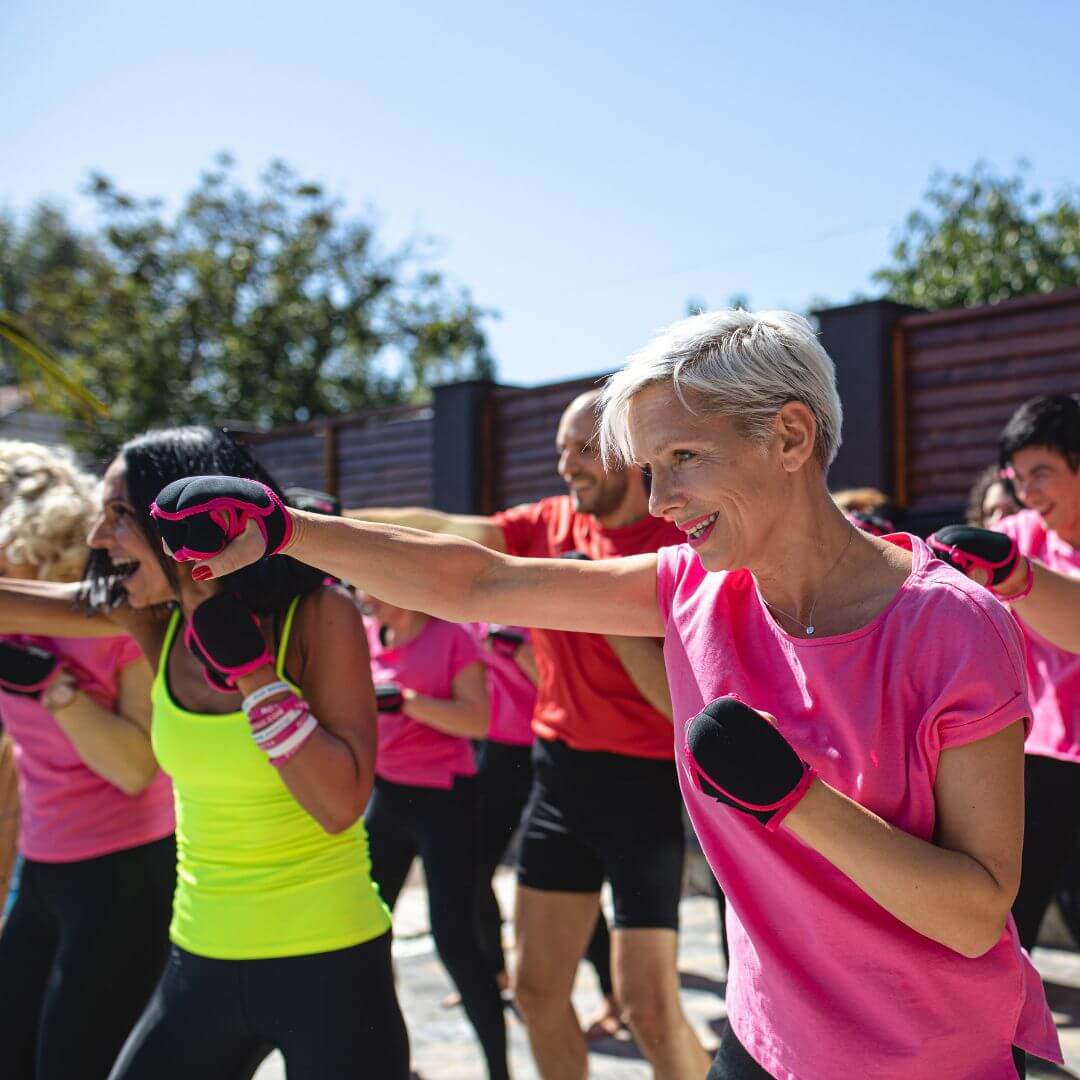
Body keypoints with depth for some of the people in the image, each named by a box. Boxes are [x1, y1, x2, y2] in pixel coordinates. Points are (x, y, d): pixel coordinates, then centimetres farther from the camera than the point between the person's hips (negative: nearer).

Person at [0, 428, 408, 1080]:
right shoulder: (156, 619, -2)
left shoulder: (318, 613, -15)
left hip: (328, 963, -5)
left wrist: (249, 666, -24)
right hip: (202, 963, 5)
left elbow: (340, 804, -21)